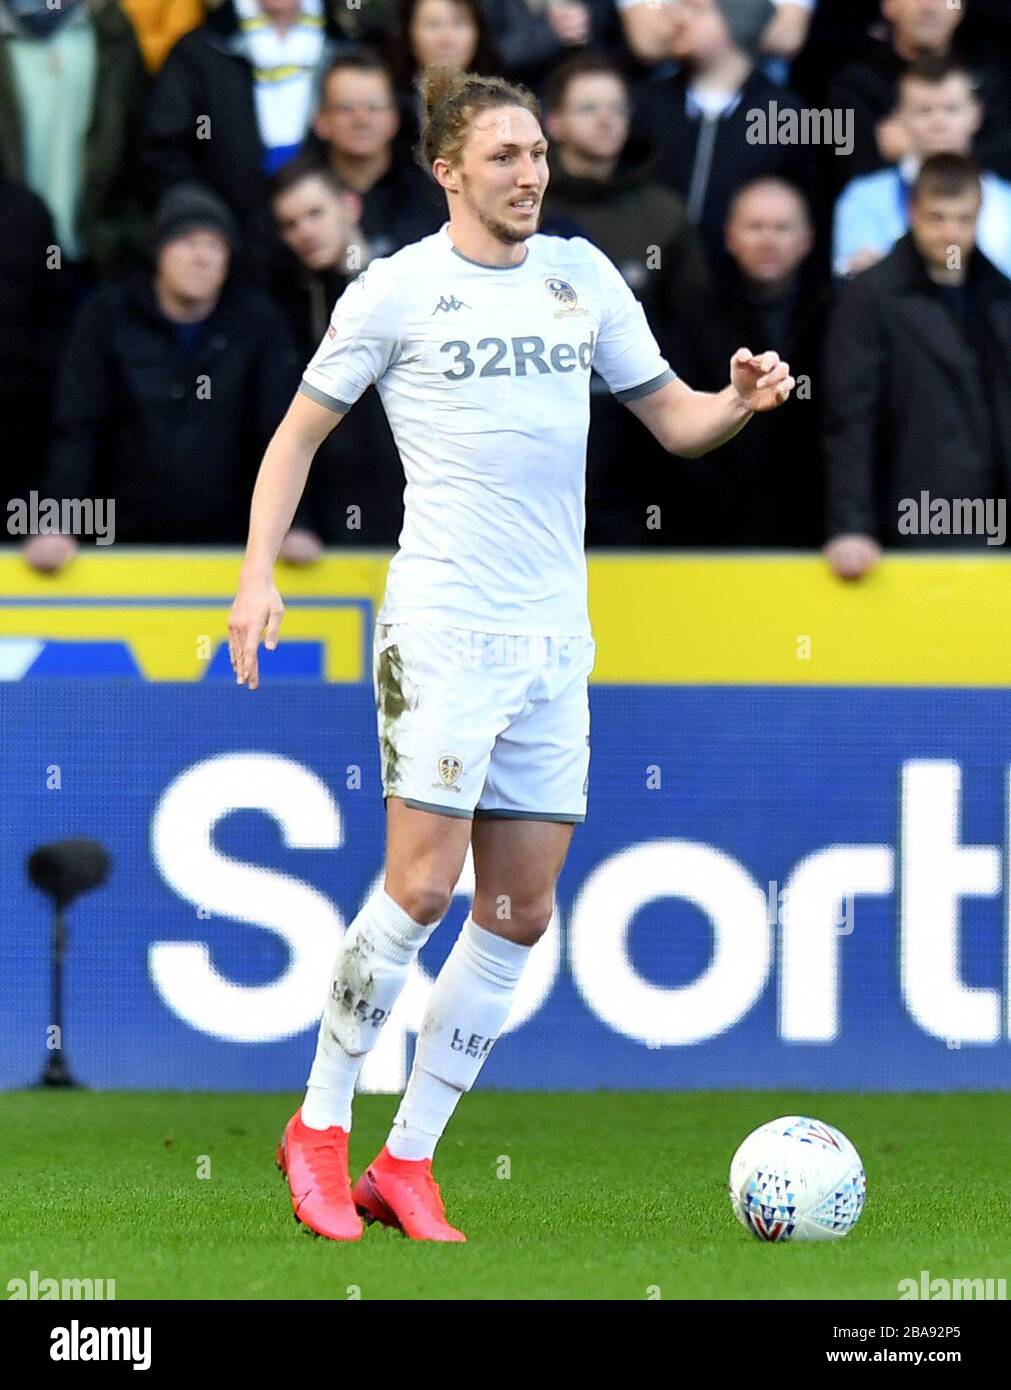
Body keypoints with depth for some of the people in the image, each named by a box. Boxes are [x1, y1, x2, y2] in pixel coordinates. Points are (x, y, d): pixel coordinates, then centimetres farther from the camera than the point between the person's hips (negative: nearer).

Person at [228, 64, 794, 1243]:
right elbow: (299, 433, 6)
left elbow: (672, 419, 17)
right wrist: (257, 576, -5)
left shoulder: (581, 275, 12)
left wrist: (741, 401, -5)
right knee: (421, 884, -13)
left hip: (553, 635, 5)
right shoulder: (396, 291, 0)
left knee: (520, 911, 3)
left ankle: (407, 1162, 10)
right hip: (441, 625, -5)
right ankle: (319, 1126, 4)